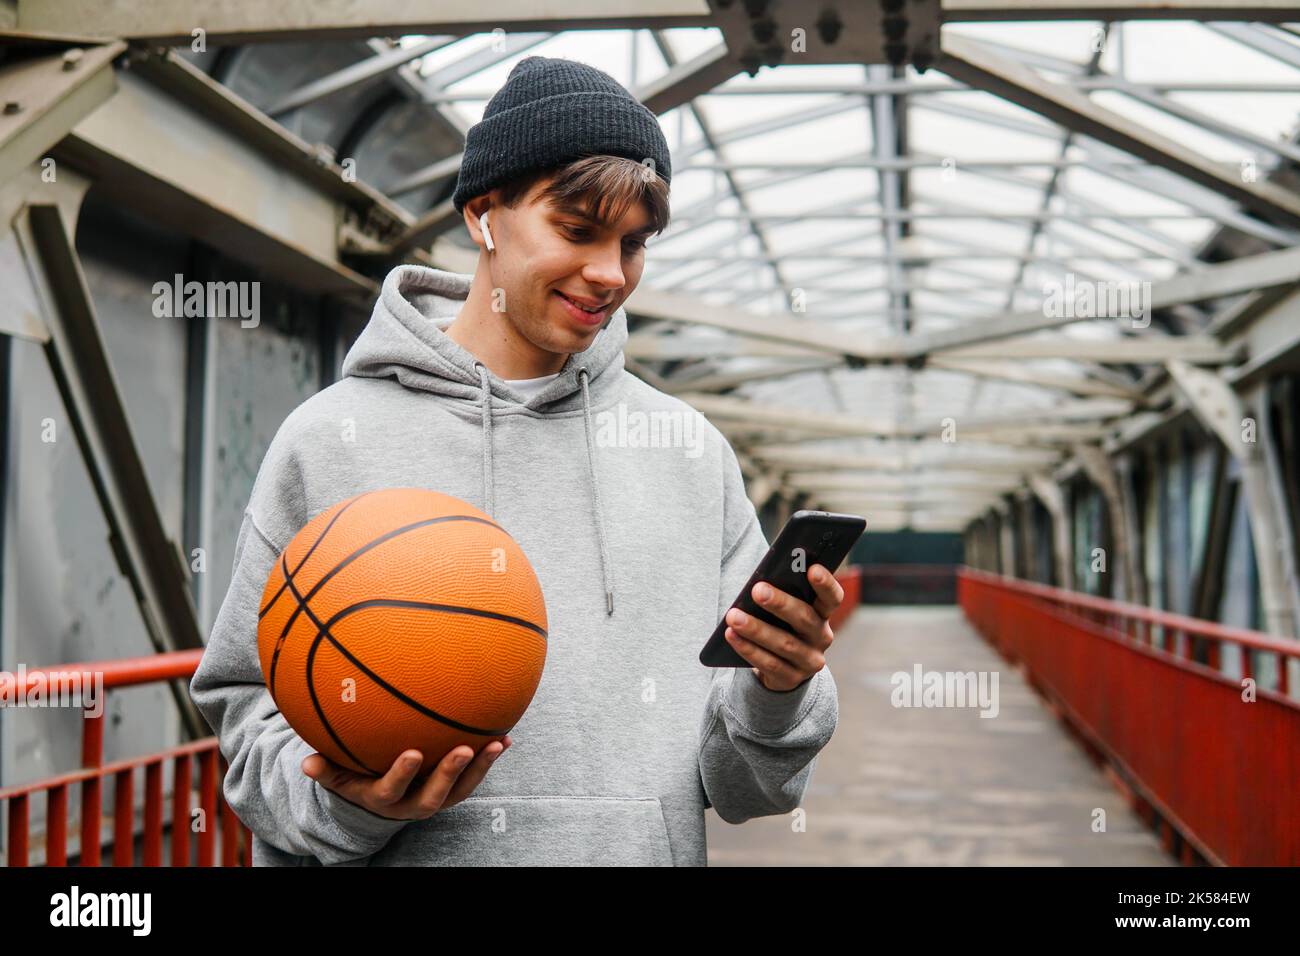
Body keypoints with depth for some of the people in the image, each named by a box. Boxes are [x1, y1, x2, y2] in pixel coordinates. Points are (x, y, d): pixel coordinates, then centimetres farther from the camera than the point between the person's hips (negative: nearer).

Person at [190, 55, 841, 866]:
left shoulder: (694, 452, 4)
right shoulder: (332, 440, -4)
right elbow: (251, 708, -2)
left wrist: (778, 691, -15)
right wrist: (346, 800, -19)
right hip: (407, 856, -1)